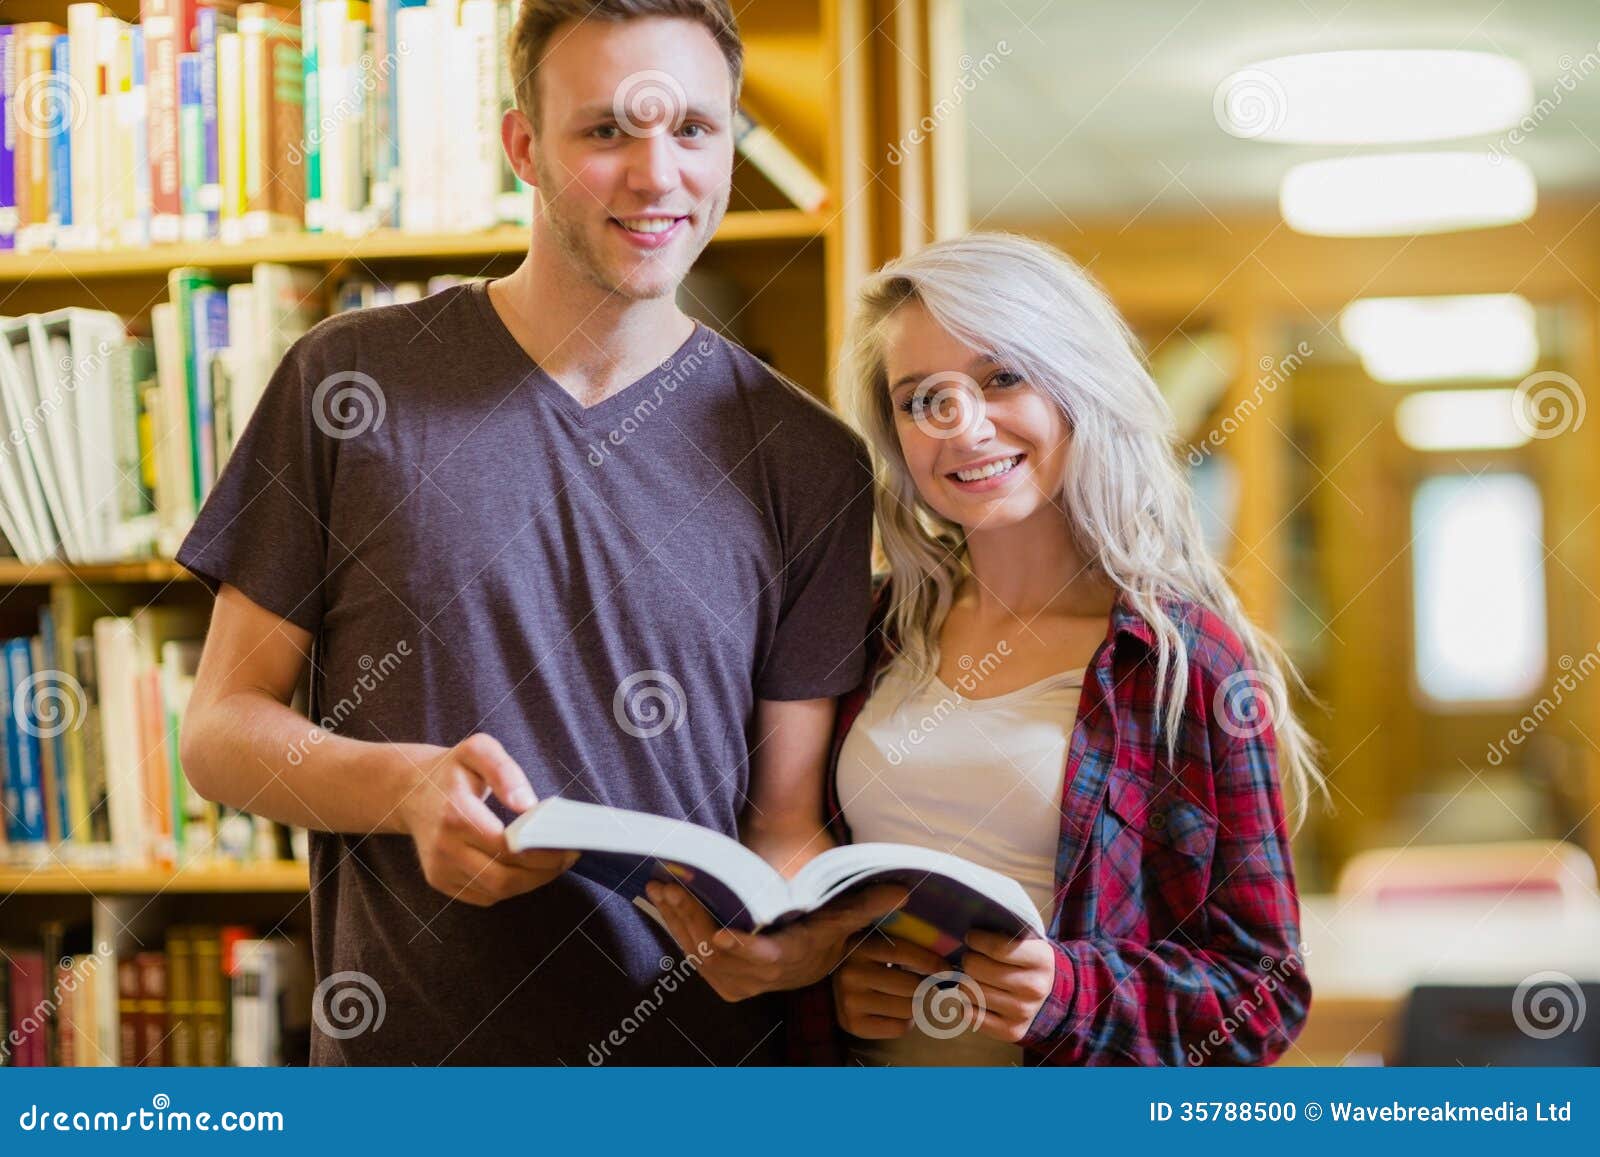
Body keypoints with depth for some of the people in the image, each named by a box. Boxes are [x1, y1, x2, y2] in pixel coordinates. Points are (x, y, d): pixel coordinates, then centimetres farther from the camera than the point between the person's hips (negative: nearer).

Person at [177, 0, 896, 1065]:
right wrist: (409, 787, -20)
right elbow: (221, 729, -1)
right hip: (401, 1047, -1)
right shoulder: (352, 384, -3)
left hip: (702, 1055, 1)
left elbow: (790, 815, 0)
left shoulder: (809, 461, -1)